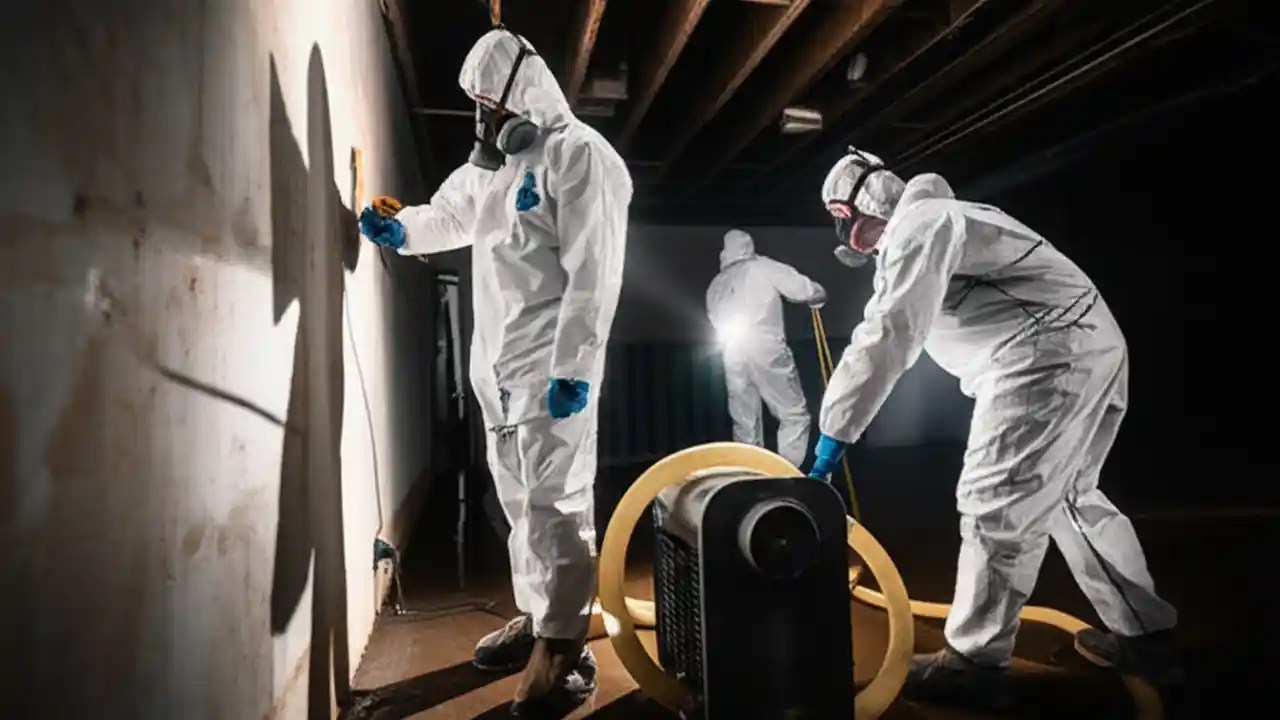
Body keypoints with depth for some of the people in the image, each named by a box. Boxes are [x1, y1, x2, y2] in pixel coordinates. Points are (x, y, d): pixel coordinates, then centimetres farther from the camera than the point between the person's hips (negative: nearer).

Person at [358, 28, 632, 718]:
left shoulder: (579, 155, -11)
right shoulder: (493, 162, 17)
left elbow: (593, 275, -18)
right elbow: (448, 215, 32)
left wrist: (573, 366, -23)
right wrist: (400, 229, 12)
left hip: (552, 364, -9)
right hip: (496, 361, 9)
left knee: (555, 500, -7)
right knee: (518, 498, 16)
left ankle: (563, 650, 2)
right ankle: (535, 615, 30)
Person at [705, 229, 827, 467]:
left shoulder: (715, 285, 21)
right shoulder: (764, 268, 6)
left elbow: (715, 320, 16)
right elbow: (807, 290, 2)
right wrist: (818, 296, 22)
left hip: (733, 357, 5)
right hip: (767, 352, -5)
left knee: (744, 425, 9)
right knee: (794, 415, 2)